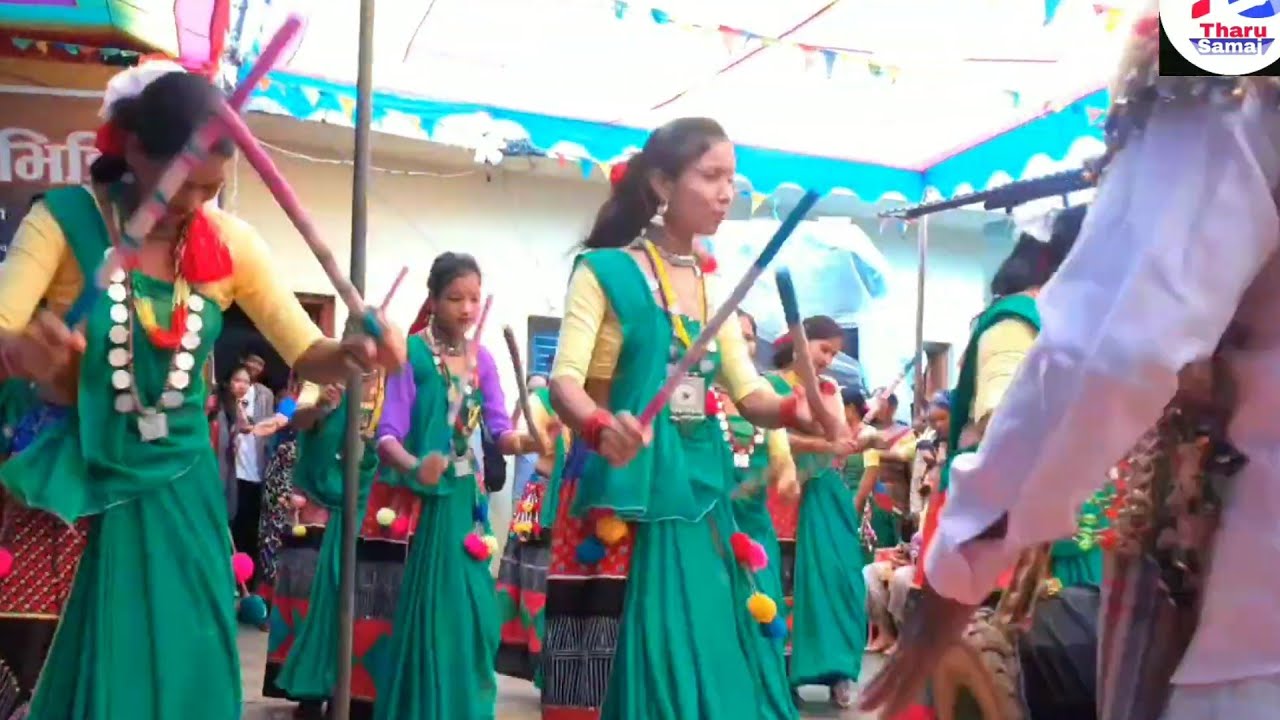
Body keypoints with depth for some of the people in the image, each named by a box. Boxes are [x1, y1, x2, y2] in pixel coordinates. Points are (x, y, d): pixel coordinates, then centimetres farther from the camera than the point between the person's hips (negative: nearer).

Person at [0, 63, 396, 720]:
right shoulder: (64, 220, -13)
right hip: (79, 485, -3)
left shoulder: (230, 244, -3)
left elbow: (307, 354, -2)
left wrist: (351, 351, -25)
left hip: (177, 486, 3)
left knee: (182, 664, 7)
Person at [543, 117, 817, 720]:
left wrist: (794, 411, -12)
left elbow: (749, 394, 10)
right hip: (620, 498, -5)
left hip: (697, 498, 6)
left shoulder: (714, 285, 14)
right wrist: (599, 427, -36)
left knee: (705, 665, 5)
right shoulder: (605, 270, -4)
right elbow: (564, 380, -14)